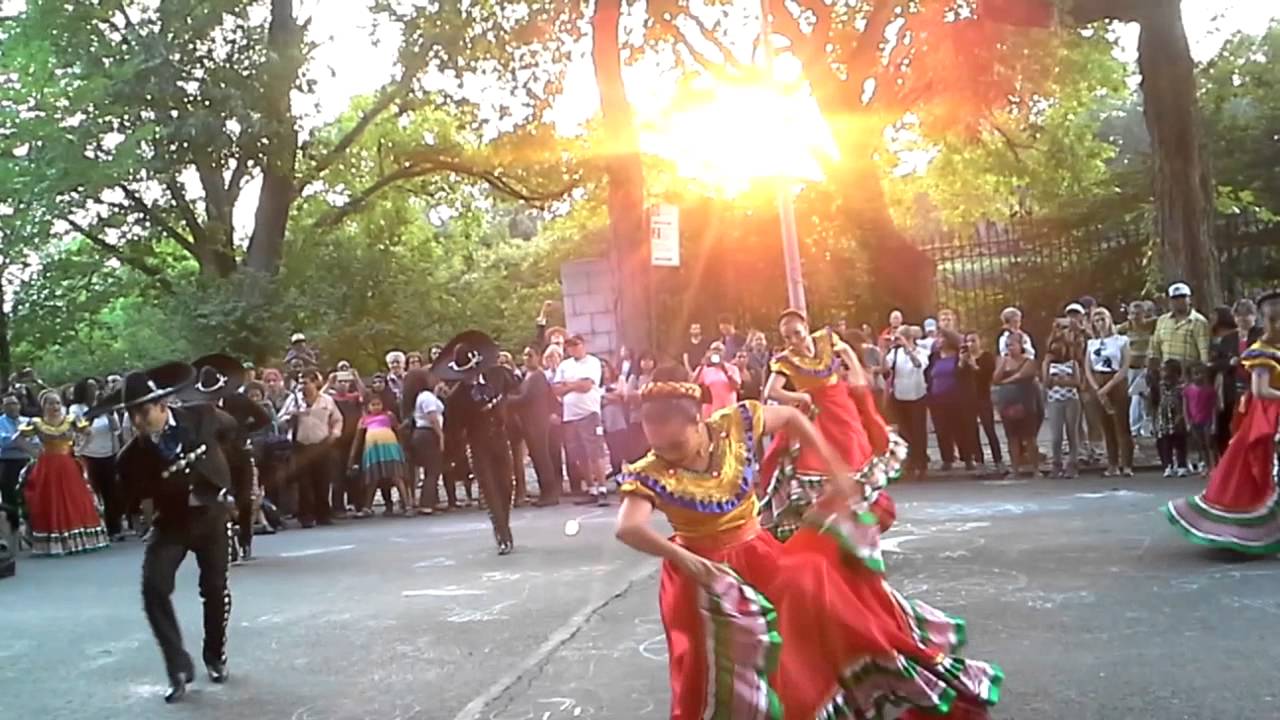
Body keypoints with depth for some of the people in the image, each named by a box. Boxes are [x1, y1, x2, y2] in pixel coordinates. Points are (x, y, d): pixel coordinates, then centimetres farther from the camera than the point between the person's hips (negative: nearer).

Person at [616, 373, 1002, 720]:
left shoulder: (735, 425, -15)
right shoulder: (651, 475, -22)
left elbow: (791, 418, 2)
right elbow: (628, 528, -38)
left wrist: (837, 473, -1)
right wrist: (682, 558, -51)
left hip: (755, 551, 2)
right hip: (700, 570, -2)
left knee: (814, 584, -13)